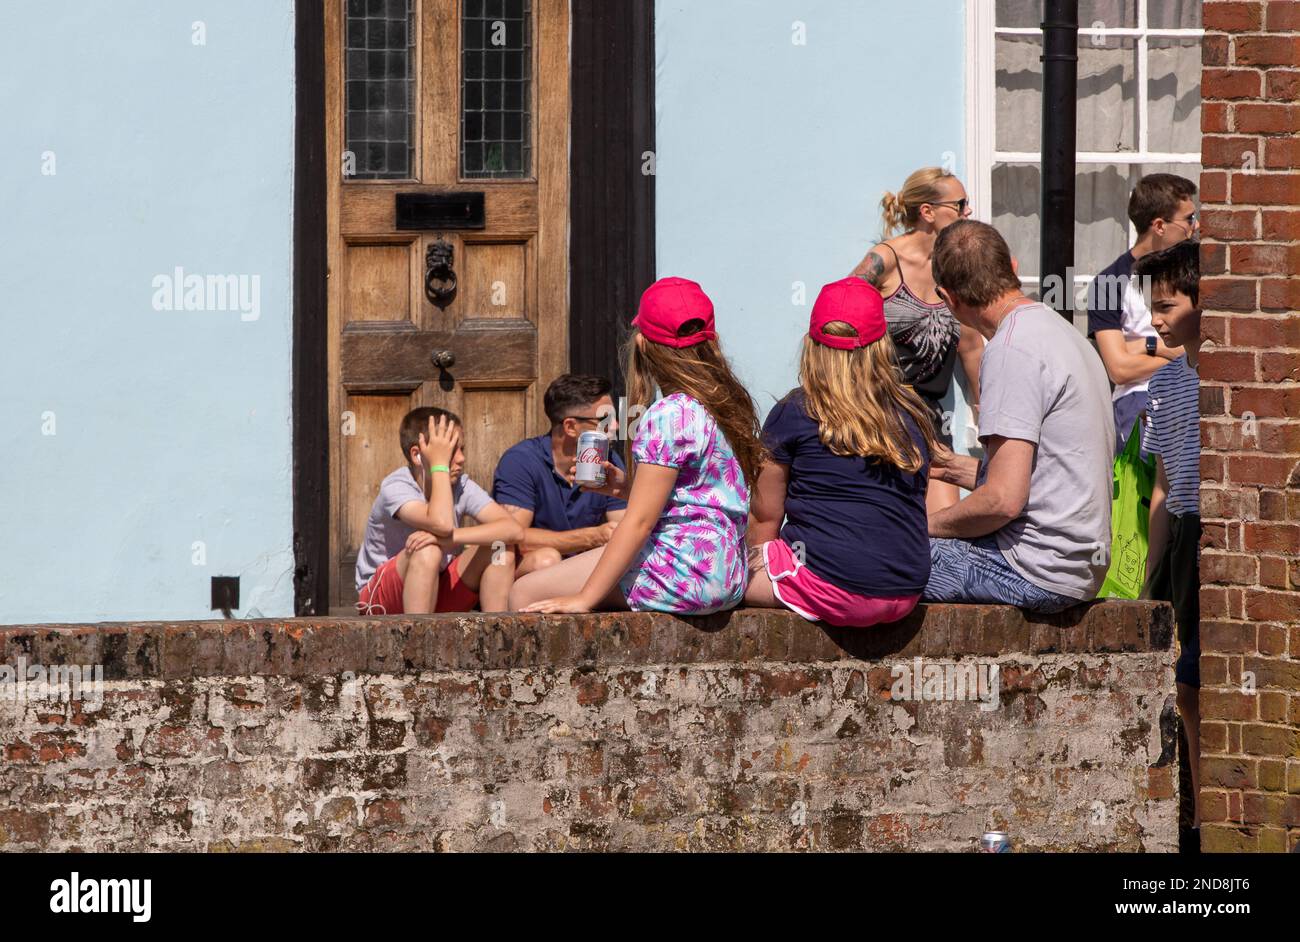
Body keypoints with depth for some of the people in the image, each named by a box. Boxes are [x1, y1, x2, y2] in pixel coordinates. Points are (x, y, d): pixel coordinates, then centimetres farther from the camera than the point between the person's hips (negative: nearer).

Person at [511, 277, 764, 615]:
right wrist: (627, 486, 13)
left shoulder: (668, 416, -18)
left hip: (679, 579, -10)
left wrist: (583, 599, -15)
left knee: (525, 592, -5)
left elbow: (639, 521, -18)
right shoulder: (729, 403, 9)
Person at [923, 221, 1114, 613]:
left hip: (1033, 573, -10)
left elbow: (1004, 500, -21)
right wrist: (954, 467, 31)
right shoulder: (1067, 335, 16)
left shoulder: (1012, 348, -16)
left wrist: (923, 525, -6)